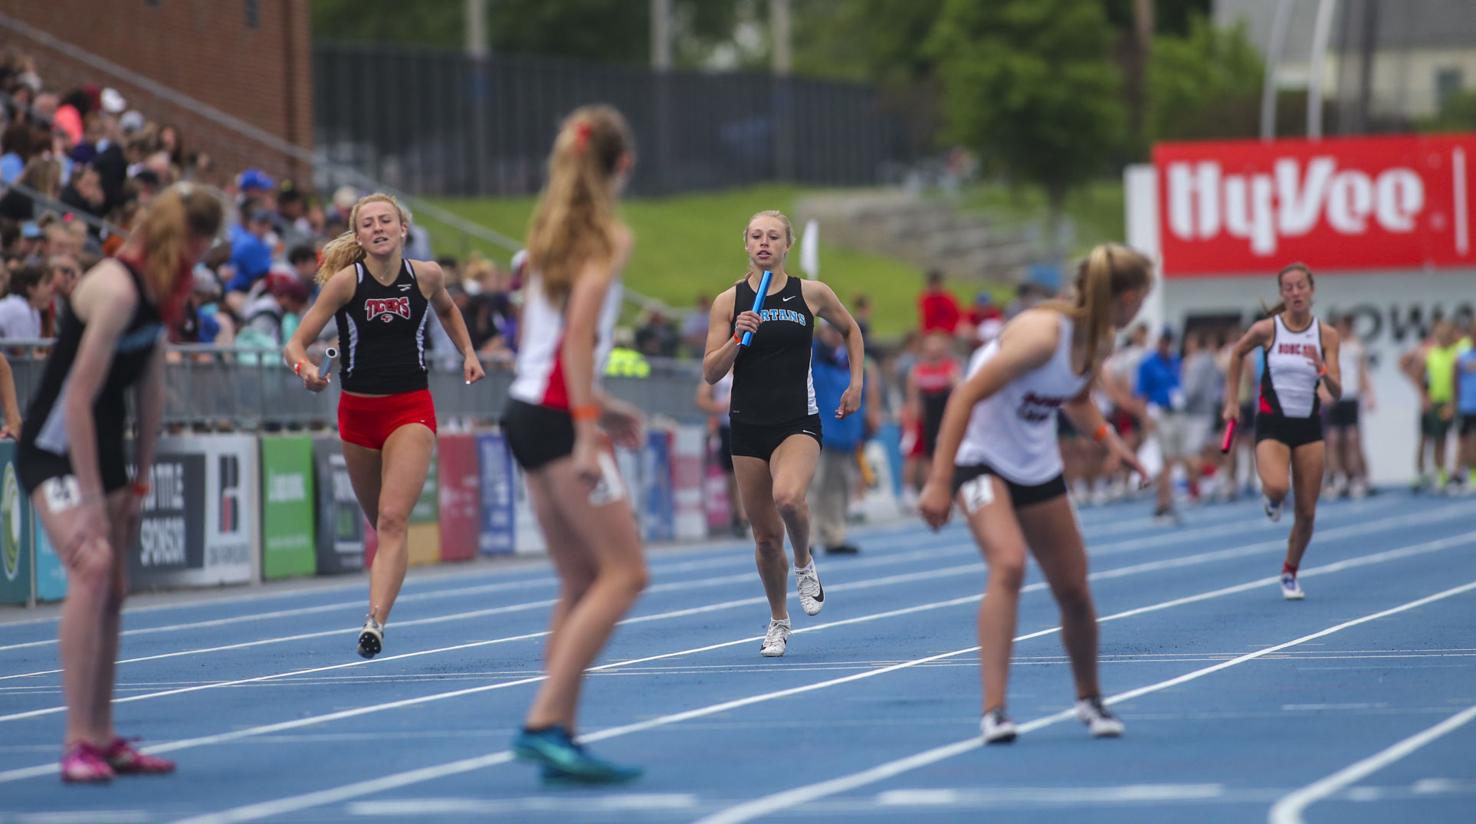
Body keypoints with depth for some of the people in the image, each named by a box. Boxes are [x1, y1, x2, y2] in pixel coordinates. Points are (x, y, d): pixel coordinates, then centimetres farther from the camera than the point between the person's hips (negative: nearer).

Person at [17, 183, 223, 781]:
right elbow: (79, 397, -25)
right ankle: (78, 743, -23)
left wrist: (138, 483, 9)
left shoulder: (158, 291, 5)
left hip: (101, 449, 10)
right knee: (91, 568, -23)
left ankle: (102, 739, 20)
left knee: (112, 589, 11)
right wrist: (90, 498, -24)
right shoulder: (117, 289, -24)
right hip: (55, 450, -10)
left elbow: (150, 391, 10)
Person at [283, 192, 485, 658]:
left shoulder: (426, 275, -3)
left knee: (392, 519, -17)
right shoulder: (346, 281, -9)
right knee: (378, 521, 14)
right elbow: (295, 344, -11)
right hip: (357, 411, 1)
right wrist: (305, 369, -32)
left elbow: (446, 309, 23)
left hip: (411, 411, -1)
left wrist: (468, 353, 12)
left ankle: (375, 621, -27)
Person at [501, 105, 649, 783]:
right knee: (624, 572, -6)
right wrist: (587, 430, -21)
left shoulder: (551, 230, 16)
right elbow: (579, 333, -19)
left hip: (528, 409, 9)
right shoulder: (609, 237, -8)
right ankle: (544, 722, -16)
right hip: (558, 418, -9)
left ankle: (559, 736, 10)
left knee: (582, 583, 14)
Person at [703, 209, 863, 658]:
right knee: (766, 536, 5)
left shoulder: (812, 294, 0)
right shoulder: (729, 301, 1)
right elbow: (710, 373, 0)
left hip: (798, 422, -2)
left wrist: (856, 384, 12)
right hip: (748, 424, 2)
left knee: (788, 498, -31)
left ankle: (804, 563, 0)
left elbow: (850, 330, 19)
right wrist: (737, 339, -16)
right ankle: (778, 621, 28)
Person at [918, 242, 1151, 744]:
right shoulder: (1044, 333, -28)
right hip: (982, 458, -7)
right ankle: (993, 711, -29)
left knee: (1074, 591, 9)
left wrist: (1106, 437, 0)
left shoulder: (1098, 344, -3)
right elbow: (966, 396, -28)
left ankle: (1089, 699, 35)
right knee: (1009, 564, -29)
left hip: (1038, 467, 8)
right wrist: (939, 482, -30)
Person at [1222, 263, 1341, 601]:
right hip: (1272, 423, -2)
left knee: (1307, 512, 4)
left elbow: (1336, 393, -6)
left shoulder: (1326, 335, -3)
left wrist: (1322, 369, -26)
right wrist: (1232, 401, 12)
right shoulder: (1266, 329, -7)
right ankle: (1271, 498, 9)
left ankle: (1290, 574, 27)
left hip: (1309, 425, 2)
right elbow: (1237, 354, 13)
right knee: (1277, 487, -30)